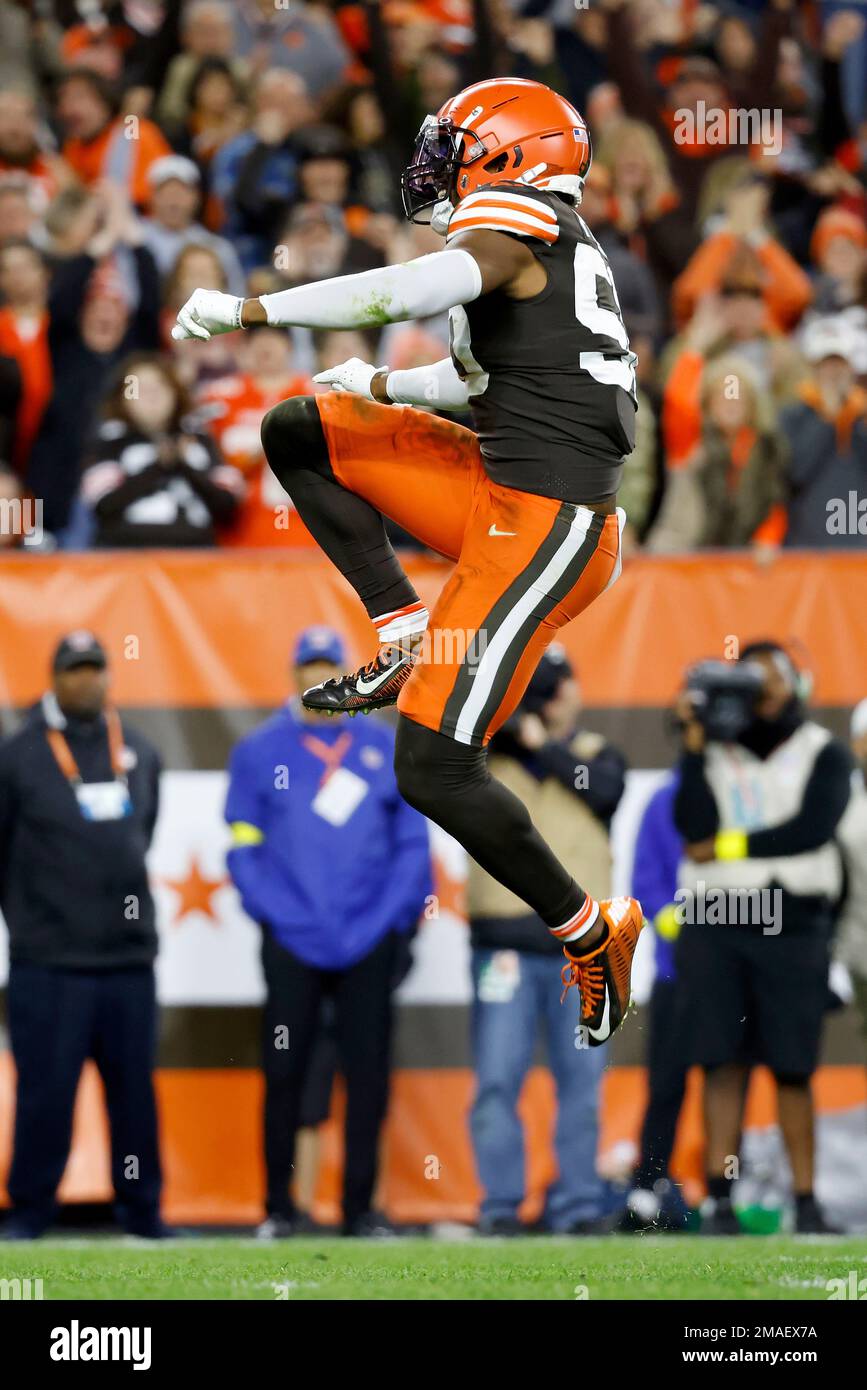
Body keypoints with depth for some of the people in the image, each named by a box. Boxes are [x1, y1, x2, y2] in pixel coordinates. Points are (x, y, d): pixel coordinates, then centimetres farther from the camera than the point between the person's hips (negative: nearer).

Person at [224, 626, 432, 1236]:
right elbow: (243, 846, 5)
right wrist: (270, 912, -7)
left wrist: (398, 921, 0)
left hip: (370, 941, 1)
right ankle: (279, 1205, 7)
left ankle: (360, 1204, 6)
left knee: (368, 1073, 0)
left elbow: (413, 843, 9)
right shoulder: (259, 751, 7)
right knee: (284, 1073, -2)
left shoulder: (387, 748, 9)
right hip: (292, 944, -1)